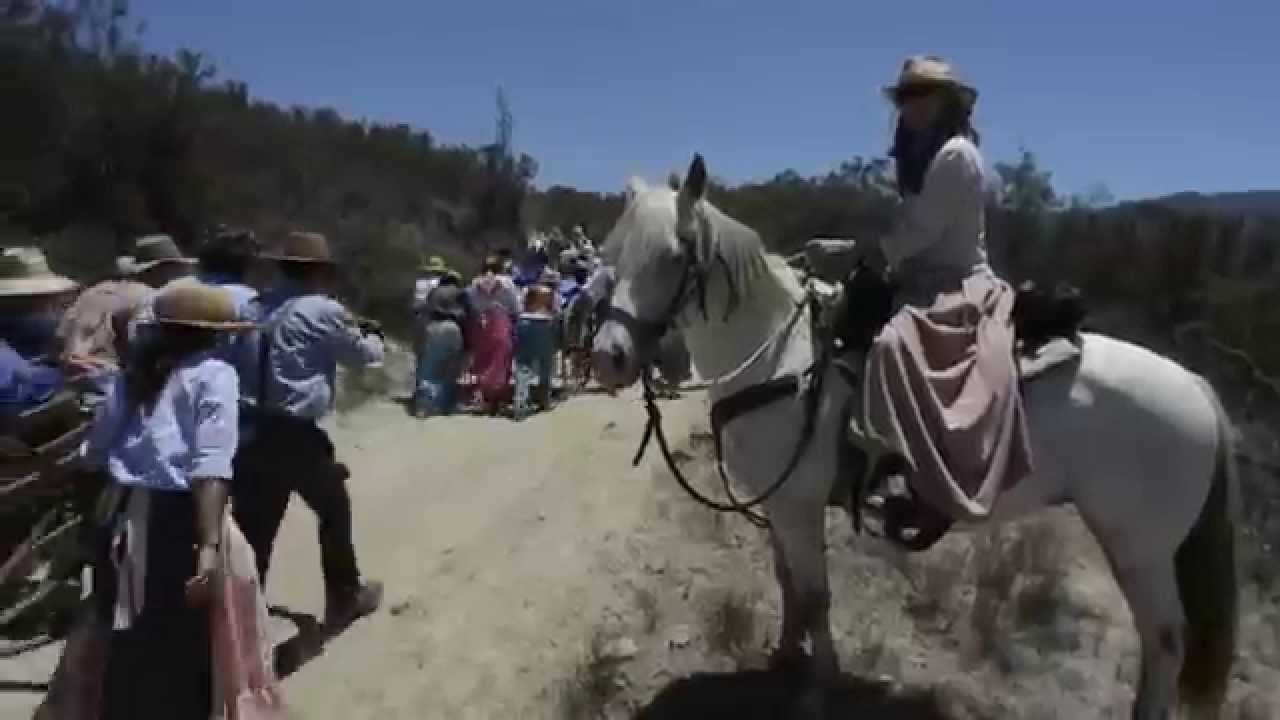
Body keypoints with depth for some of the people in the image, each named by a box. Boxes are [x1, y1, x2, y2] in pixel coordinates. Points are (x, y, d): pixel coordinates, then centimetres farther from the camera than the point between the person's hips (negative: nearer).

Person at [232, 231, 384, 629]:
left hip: (253, 430, 6)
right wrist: (372, 337, 30)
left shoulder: (259, 308, 11)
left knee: (255, 523, 10)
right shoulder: (324, 311, -7)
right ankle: (344, 598, 28)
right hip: (296, 434, -6)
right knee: (334, 510, 14)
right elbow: (364, 354, 6)